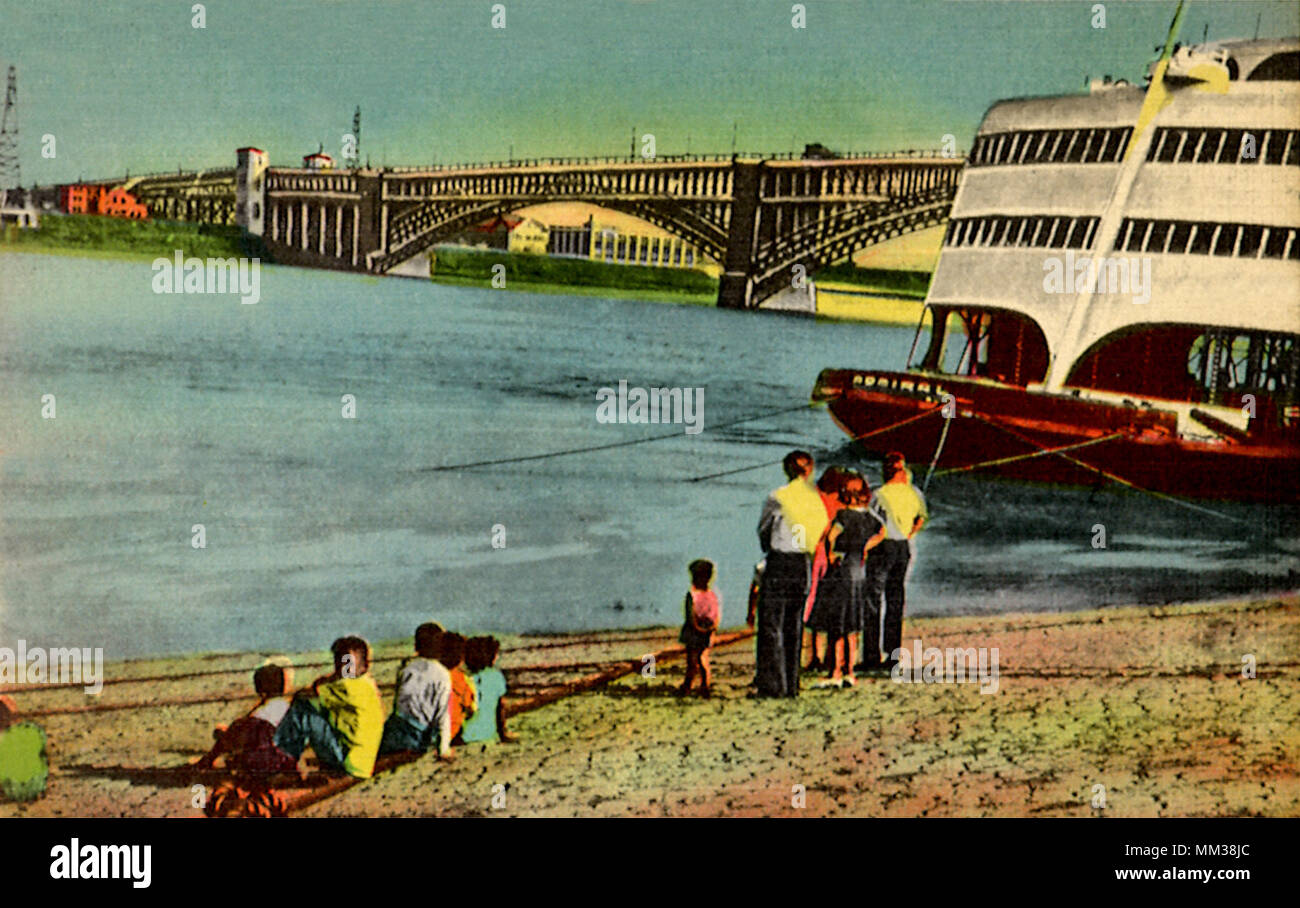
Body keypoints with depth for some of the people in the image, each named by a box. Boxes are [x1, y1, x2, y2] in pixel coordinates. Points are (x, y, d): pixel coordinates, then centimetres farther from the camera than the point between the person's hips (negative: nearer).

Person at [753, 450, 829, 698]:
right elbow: (822, 532, 6)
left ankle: (772, 685, -4)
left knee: (770, 626, 0)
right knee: (794, 627, 12)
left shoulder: (778, 498, -6)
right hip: (804, 565, 4)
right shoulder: (816, 499, 2)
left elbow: (762, 529, 5)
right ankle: (791, 684, 14)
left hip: (778, 563, -4)